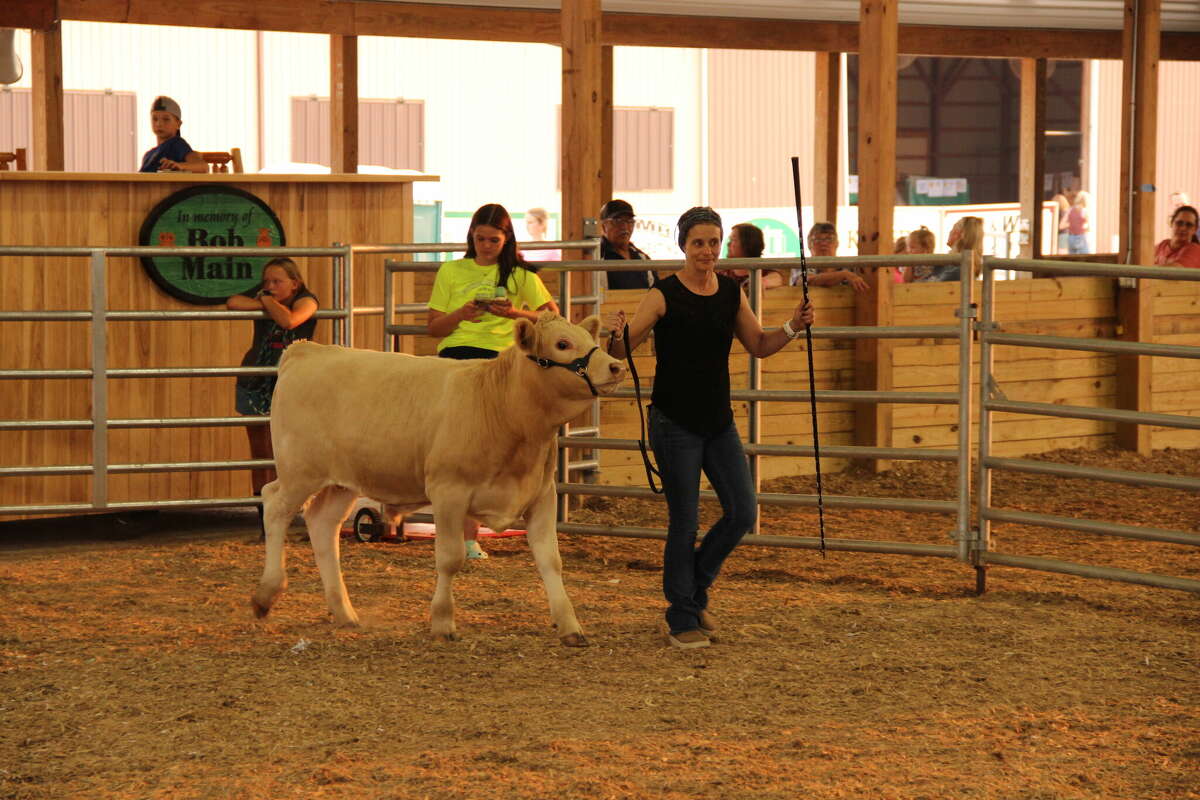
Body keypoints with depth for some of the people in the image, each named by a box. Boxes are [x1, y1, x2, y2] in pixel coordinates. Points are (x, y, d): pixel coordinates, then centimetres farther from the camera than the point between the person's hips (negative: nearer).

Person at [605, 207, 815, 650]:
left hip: (719, 422, 6)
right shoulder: (664, 295, -11)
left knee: (742, 514, 4)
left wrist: (792, 327, -1)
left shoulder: (731, 293, 5)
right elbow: (624, 348, -13)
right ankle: (681, 619, 11)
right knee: (684, 523, -2)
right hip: (675, 424, -5)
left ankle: (695, 587, 27)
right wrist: (615, 336, -35)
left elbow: (758, 345, 15)